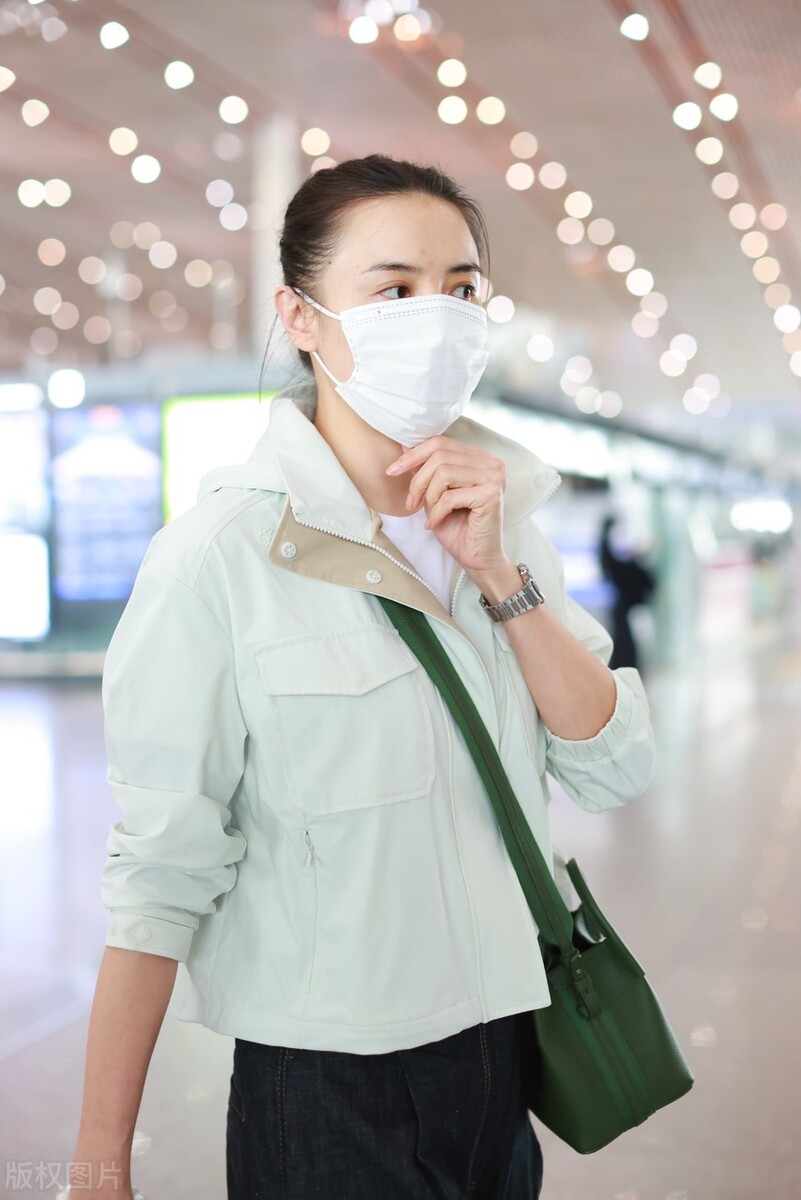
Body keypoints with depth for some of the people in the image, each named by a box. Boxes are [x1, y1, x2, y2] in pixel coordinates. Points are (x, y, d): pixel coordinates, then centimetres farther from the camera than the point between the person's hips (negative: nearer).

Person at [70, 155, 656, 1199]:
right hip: (327, 1100, -6)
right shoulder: (222, 554, -17)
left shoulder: (502, 516, 2)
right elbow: (158, 875, -17)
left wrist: (503, 574, -15)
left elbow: (616, 773, -3)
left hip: (506, 1069, 6)